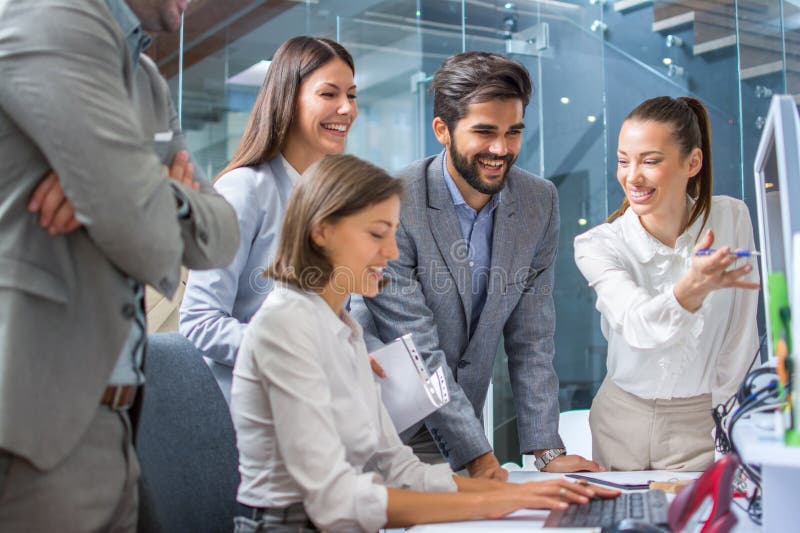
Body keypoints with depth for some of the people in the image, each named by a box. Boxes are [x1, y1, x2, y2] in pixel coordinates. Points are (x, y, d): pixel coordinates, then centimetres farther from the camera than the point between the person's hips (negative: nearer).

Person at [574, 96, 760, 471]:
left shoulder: (732, 218, -9)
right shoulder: (597, 245, -14)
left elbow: (741, 332, -4)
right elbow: (637, 325, -32)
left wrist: (721, 412, -5)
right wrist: (693, 288, -50)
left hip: (703, 423, 0)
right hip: (623, 420, 0)